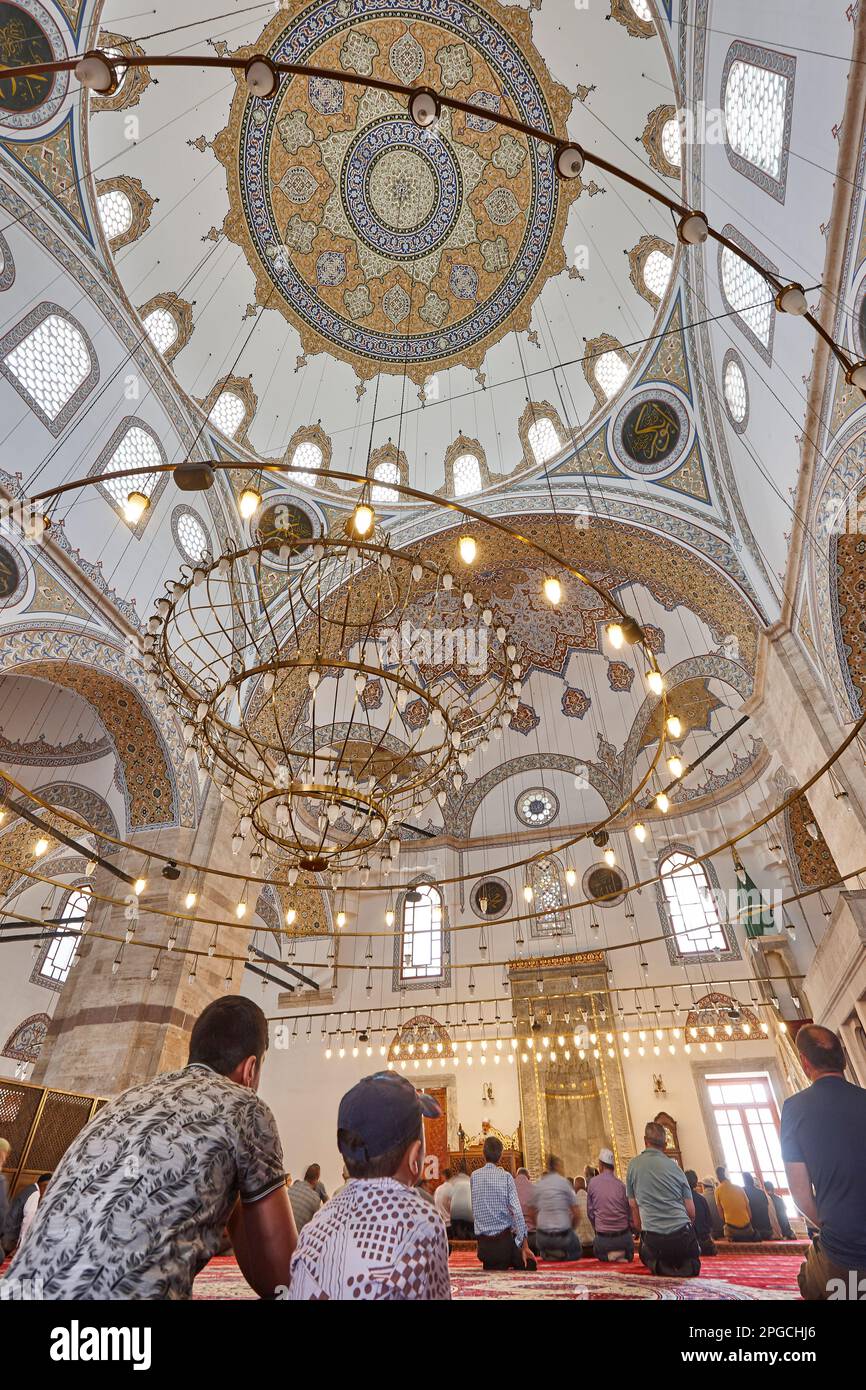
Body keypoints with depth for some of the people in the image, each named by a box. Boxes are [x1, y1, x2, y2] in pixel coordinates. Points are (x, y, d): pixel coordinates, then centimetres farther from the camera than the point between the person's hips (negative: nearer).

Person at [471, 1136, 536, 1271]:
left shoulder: (474, 1176, 1)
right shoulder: (506, 1176, -8)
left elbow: (472, 1212, 2)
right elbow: (517, 1212, -11)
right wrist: (524, 1245, -7)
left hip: (483, 1243, 2)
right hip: (504, 1239, -2)